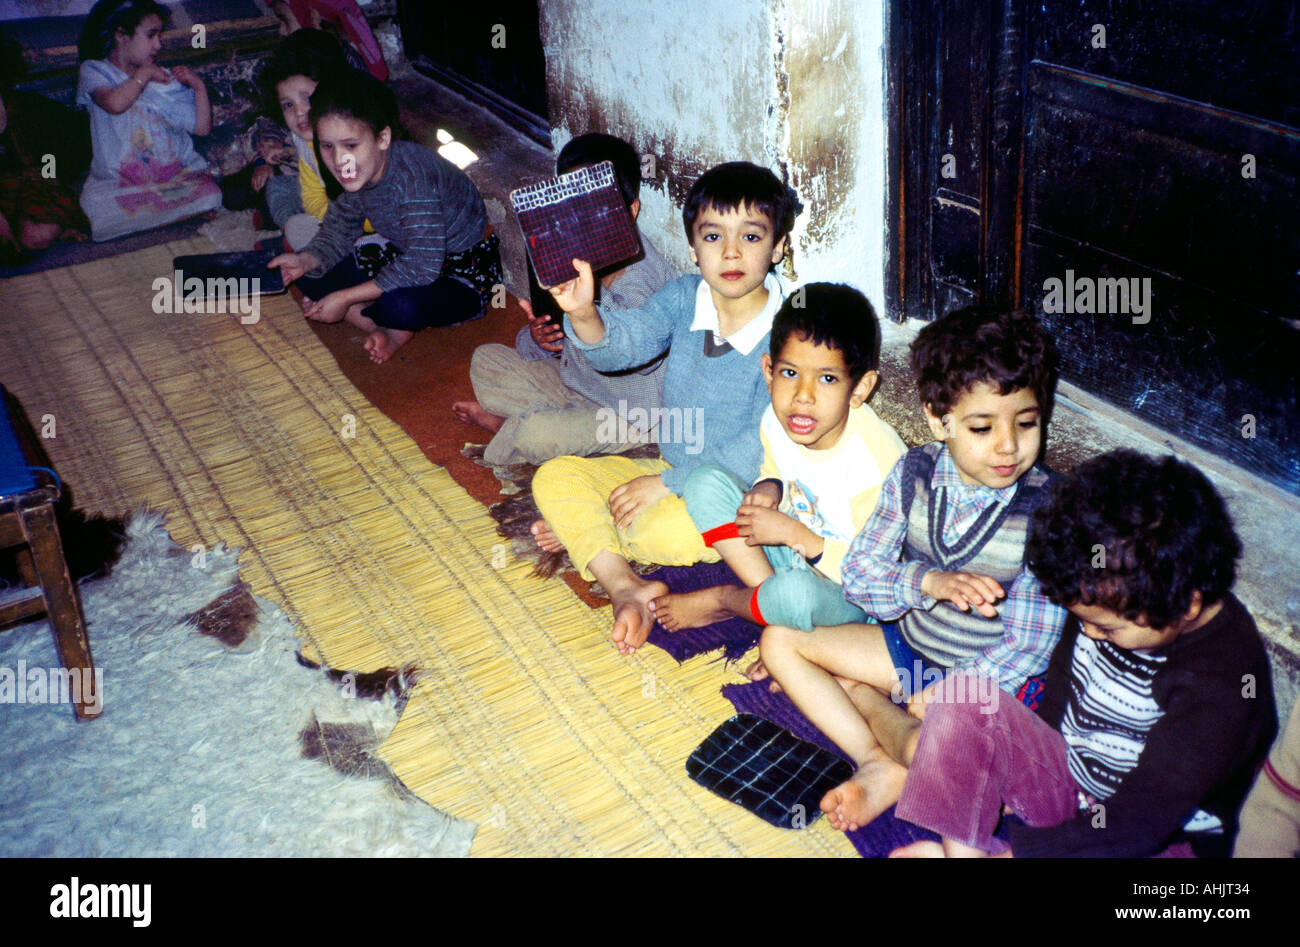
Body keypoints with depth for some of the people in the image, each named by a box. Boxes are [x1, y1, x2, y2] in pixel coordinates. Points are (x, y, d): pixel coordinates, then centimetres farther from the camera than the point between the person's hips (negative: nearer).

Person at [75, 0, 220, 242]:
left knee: (210, 195, -31)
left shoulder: (166, 79, 15)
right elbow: (115, 104, -19)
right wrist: (144, 73, -5)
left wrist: (199, 86, 4)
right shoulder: (94, 71, 6)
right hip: (116, 182, -1)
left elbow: (202, 128, 15)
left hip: (177, 175, 2)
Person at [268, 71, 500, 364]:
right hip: (407, 259, 8)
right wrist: (305, 260, -20)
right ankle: (382, 329, -15)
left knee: (401, 306, -39)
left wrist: (345, 298, -32)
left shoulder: (412, 175, -32)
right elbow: (337, 233, 4)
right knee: (312, 277, -4)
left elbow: (422, 267, -37)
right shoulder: (357, 173, -8)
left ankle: (399, 331, -6)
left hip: (465, 273, -8)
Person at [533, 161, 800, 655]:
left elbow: (762, 447, -24)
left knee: (666, 532, -35)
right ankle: (627, 588, -18)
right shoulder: (683, 299, -5)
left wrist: (669, 484, -23)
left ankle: (583, 533, 0)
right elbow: (623, 345, -13)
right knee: (555, 477, -3)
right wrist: (583, 315, -37)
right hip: (669, 469, 7)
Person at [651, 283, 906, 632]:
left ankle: (722, 600, -5)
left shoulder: (876, 457, -29)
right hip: (793, 552, 6)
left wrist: (793, 533, -26)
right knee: (705, 482, -6)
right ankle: (767, 590, -10)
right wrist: (770, 487, -11)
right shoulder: (776, 421, -10)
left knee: (796, 592, -40)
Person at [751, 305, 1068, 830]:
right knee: (779, 641, -2)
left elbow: (1029, 648, -19)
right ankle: (880, 765, -13)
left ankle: (873, 706, 1)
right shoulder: (913, 473, -10)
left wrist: (914, 698, -20)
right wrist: (929, 582, -27)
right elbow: (859, 573, -6)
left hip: (990, 674, -5)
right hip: (909, 639, 6)